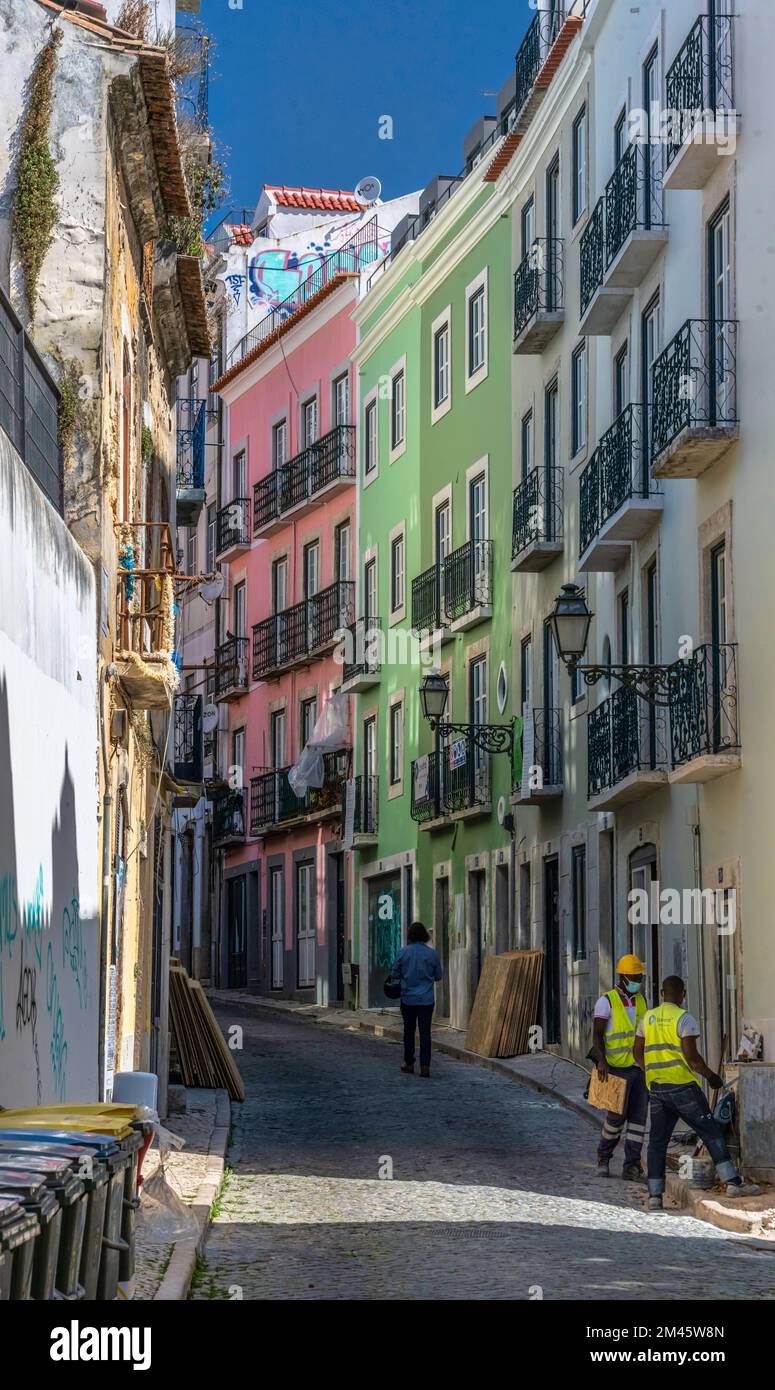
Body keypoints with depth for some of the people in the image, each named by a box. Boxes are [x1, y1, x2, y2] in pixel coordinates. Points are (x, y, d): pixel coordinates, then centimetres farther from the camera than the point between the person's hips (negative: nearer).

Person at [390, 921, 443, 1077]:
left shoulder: (403, 952, -8)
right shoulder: (432, 953, -4)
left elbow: (394, 974, -2)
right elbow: (438, 976, 5)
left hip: (408, 998, 0)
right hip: (426, 999, 0)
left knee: (409, 1031, 13)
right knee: (425, 1032, 1)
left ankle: (409, 1063, 21)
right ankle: (425, 1066, -5)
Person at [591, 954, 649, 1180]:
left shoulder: (641, 1001, 12)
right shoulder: (607, 1002, -7)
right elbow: (597, 1035, -11)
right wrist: (602, 1060, -25)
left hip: (639, 1068, 6)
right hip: (617, 1069, -5)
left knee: (638, 1117, 0)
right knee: (617, 1115, -6)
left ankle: (632, 1167, 3)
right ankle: (603, 1157, 18)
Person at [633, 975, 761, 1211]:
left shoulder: (647, 1018, 10)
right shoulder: (685, 1019, -8)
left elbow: (638, 1054, 14)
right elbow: (692, 1057, -14)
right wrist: (711, 1077, 0)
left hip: (656, 1088, 5)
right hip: (681, 1086, -5)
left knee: (657, 1142, 8)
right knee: (712, 1133, 1)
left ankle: (654, 1197, 3)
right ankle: (733, 1183, -4)